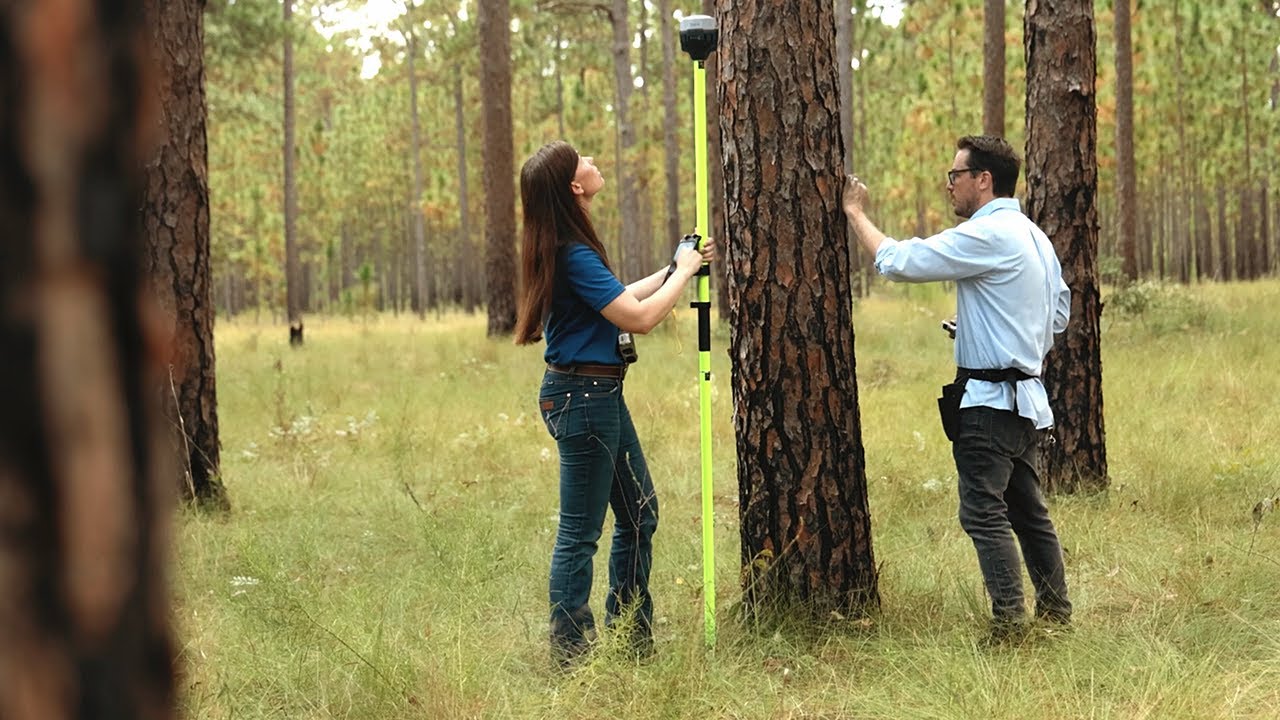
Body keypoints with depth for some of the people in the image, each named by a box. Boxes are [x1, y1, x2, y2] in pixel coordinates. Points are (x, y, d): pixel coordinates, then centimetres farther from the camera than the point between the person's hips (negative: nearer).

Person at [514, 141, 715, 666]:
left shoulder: (566, 247, 10)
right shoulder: (573, 254, -21)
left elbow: (620, 298, 21)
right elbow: (639, 317, -20)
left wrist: (678, 267, 20)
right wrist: (682, 274, -6)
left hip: (600, 394, 10)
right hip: (582, 397, -10)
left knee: (639, 513, 17)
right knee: (579, 533, -3)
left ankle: (632, 641, 25)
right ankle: (569, 656, 5)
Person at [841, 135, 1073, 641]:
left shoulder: (987, 235, -15)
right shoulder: (1034, 237, 14)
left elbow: (897, 262, -15)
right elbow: (1059, 312, 22)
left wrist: (855, 213, -2)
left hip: (991, 400, -10)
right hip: (1026, 395, 10)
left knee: (984, 513, -9)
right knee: (1027, 509, 15)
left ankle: (1010, 623, -12)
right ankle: (1055, 613, 19)